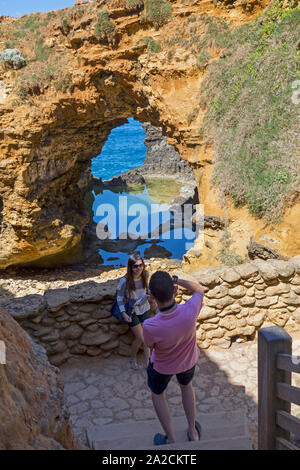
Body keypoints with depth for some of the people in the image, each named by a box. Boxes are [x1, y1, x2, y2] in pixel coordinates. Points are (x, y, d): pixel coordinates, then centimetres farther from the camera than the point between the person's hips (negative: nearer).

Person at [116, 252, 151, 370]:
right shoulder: (125, 280, -24)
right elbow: (119, 297, -13)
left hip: (144, 308, 4)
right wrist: (124, 313, -19)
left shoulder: (145, 275, -12)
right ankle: (133, 359, 26)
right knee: (140, 338, -1)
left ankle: (148, 363, 21)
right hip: (132, 311, -3)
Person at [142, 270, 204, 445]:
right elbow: (199, 289, -13)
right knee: (186, 386, 34)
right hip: (188, 360, 3)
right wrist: (176, 280, -16)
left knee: (158, 394, 29)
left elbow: (149, 345, -15)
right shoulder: (190, 311, -38)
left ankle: (171, 440, 42)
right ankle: (193, 432, 51)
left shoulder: (150, 326, -43)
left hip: (163, 366, -2)